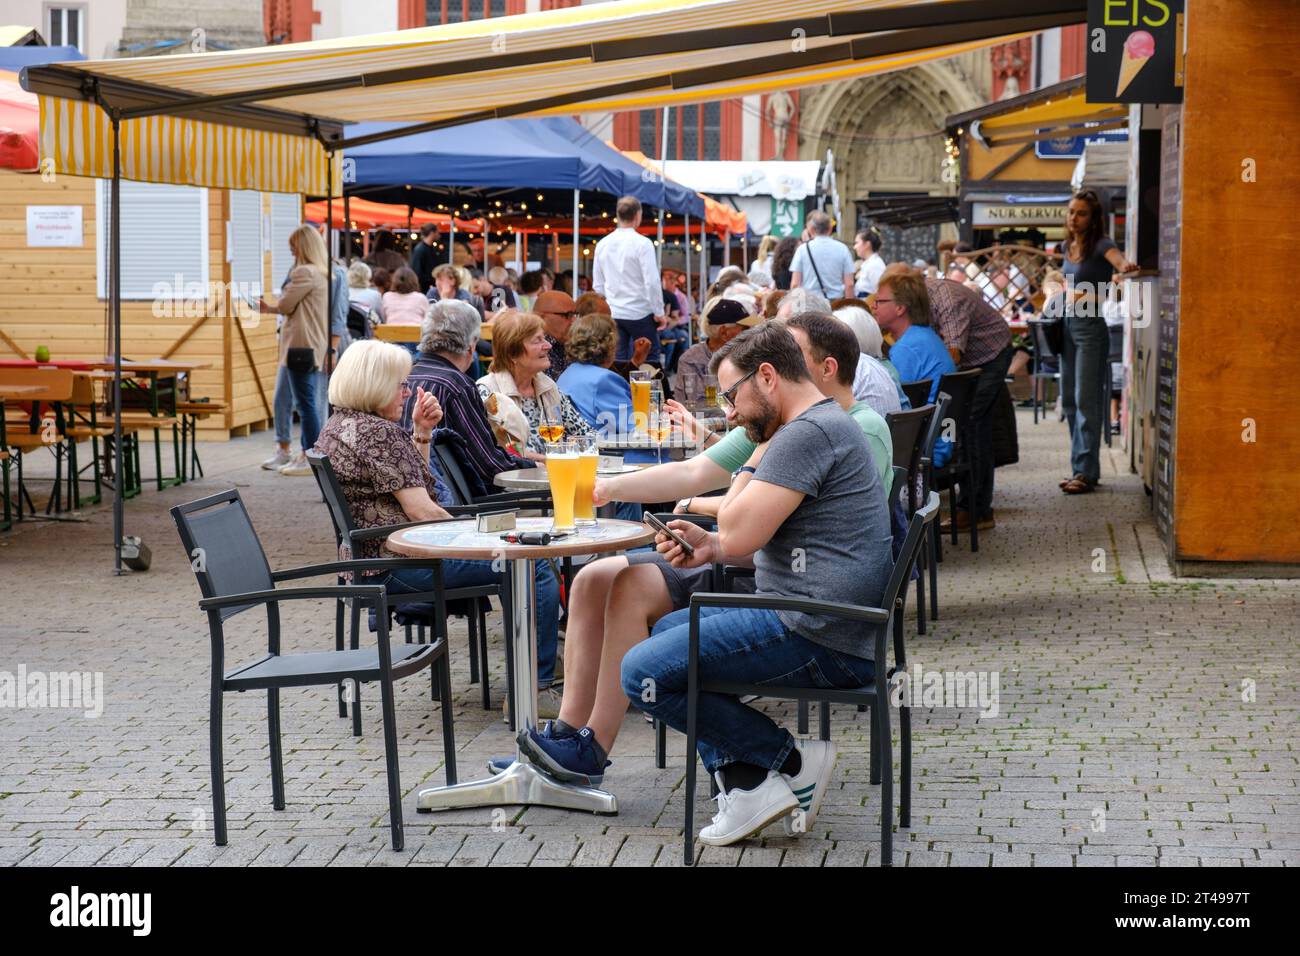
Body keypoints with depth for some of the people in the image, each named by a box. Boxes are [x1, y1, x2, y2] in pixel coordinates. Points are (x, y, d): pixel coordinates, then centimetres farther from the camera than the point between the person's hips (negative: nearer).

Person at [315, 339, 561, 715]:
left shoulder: (337, 426, 13)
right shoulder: (376, 432, -19)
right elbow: (421, 509, -20)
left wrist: (421, 433, 9)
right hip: (403, 566, -11)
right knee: (534, 567, -11)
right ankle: (536, 689, -8)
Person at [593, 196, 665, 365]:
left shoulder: (602, 244, 6)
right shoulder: (642, 243, -11)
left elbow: (597, 285, 11)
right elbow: (652, 282, -15)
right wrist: (659, 313, -7)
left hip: (612, 313, 5)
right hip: (640, 313, -5)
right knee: (650, 359, 4)